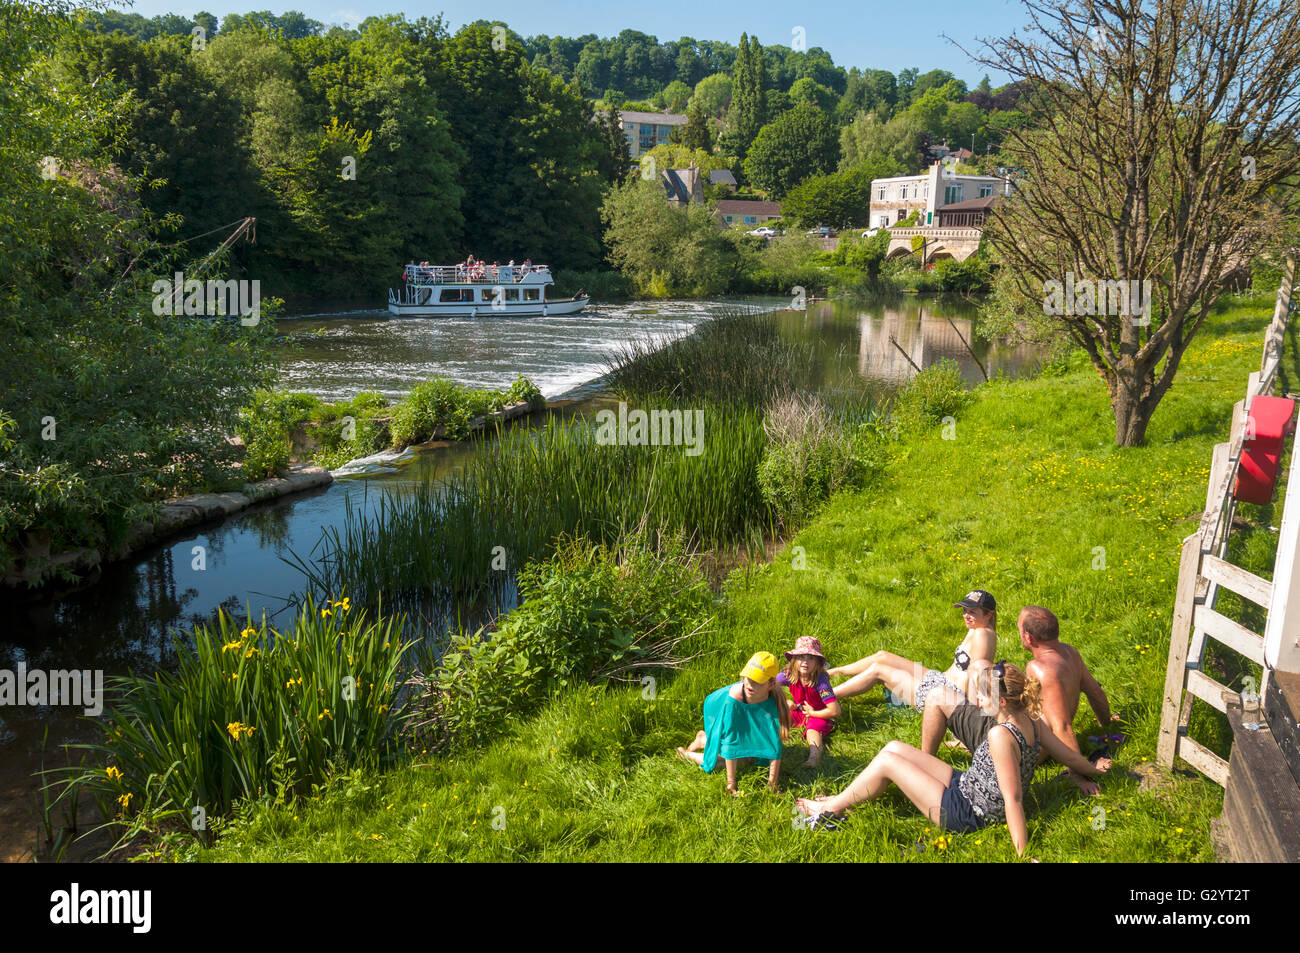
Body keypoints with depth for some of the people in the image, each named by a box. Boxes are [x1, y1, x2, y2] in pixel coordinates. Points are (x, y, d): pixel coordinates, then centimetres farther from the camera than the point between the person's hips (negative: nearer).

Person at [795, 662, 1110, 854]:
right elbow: (1069, 756, 7)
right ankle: (842, 800, 21)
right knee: (894, 747, 9)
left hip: (962, 814, -10)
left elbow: (1013, 799, -31)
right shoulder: (1028, 721, -4)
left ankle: (829, 810, 10)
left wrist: (1022, 853, -28)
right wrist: (1094, 769, 27)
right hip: (964, 788, 10)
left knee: (886, 761, -7)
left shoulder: (1001, 735, -30)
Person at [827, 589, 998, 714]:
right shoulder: (975, 630, 10)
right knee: (882, 656, 11)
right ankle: (832, 672, 25)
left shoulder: (982, 635, -20)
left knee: (877, 670, -8)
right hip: (942, 679, 10)